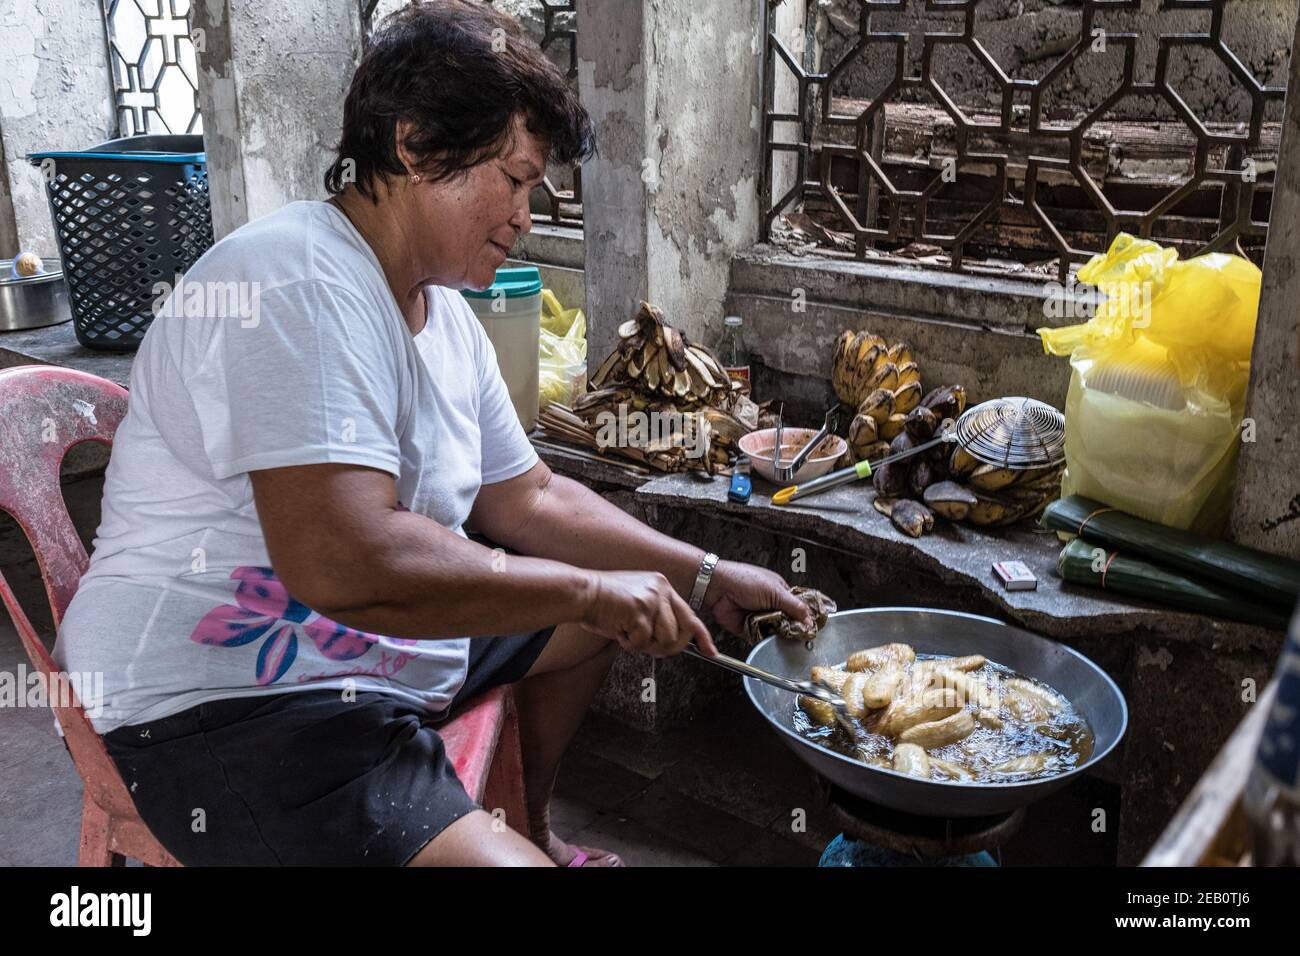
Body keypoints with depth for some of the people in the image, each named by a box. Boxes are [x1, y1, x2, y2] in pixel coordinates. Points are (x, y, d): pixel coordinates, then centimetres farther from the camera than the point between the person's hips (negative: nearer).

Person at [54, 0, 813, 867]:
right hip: (227, 709, -10)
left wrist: (705, 577, 6)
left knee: (603, 609, 19)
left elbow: (528, 500, 14)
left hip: (383, 648, 10)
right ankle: (513, 842, 4)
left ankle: (528, 826, 34)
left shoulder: (443, 309, 9)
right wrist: (590, 589, -21)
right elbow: (345, 563, -33)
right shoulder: (299, 287, -22)